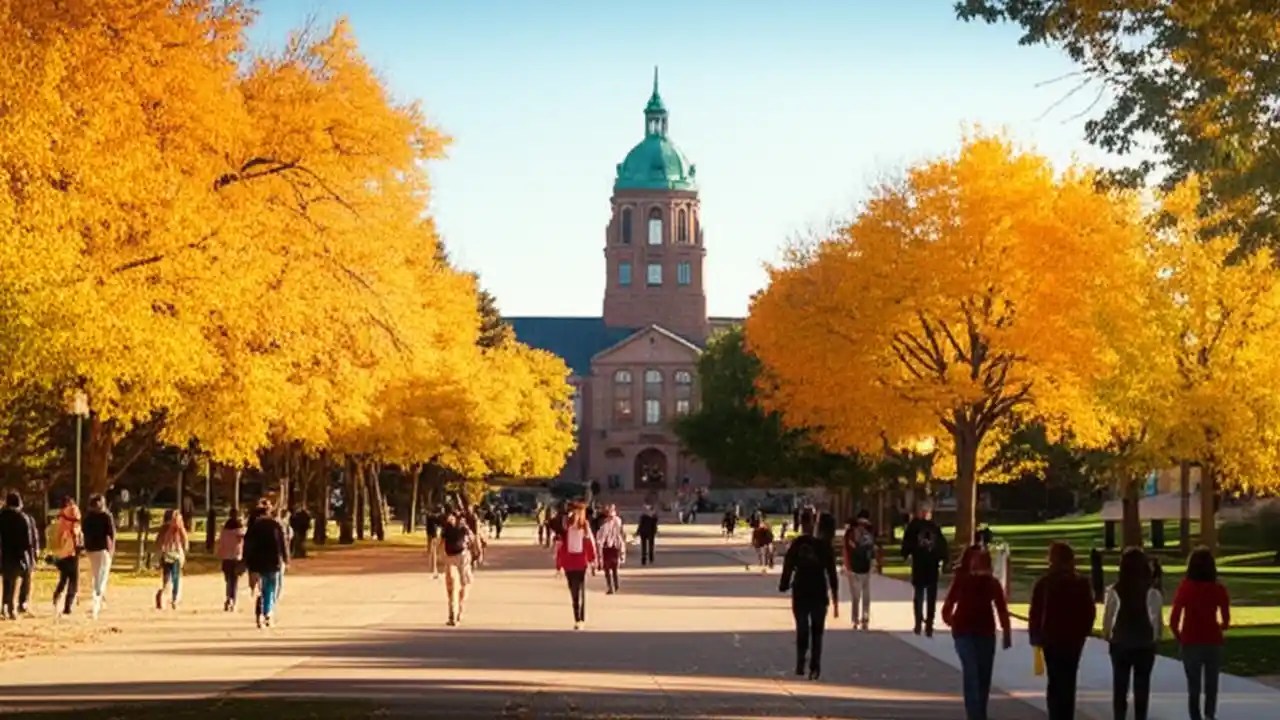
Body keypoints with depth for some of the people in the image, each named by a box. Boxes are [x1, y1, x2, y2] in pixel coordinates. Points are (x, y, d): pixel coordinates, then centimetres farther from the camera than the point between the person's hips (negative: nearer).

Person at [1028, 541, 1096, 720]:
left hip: (1051, 638, -2)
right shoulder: (1082, 583, 1)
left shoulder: (1043, 583, -7)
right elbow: (1090, 612, 4)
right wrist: (1084, 632, 14)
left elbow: (1035, 613, -7)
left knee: (1055, 682, 5)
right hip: (1074, 638, 2)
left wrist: (1035, 636, 2)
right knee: (1069, 682, 11)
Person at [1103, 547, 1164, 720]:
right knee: (1141, 686, 6)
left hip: (1120, 643, 1)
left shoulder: (1114, 590, -6)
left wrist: (1107, 635, 12)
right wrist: (1156, 637, 7)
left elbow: (1107, 617, -2)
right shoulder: (1152, 592, -8)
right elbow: (1157, 618, -6)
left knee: (1120, 685, 9)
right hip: (1145, 643, -1)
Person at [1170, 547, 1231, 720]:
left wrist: (1180, 638, 8)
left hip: (1191, 643, 0)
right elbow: (1226, 622, -3)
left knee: (1193, 687, 13)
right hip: (1213, 643, 0)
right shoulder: (1218, 589, -5)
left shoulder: (1185, 588, -7)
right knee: (1211, 686, 10)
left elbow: (1173, 620, -9)